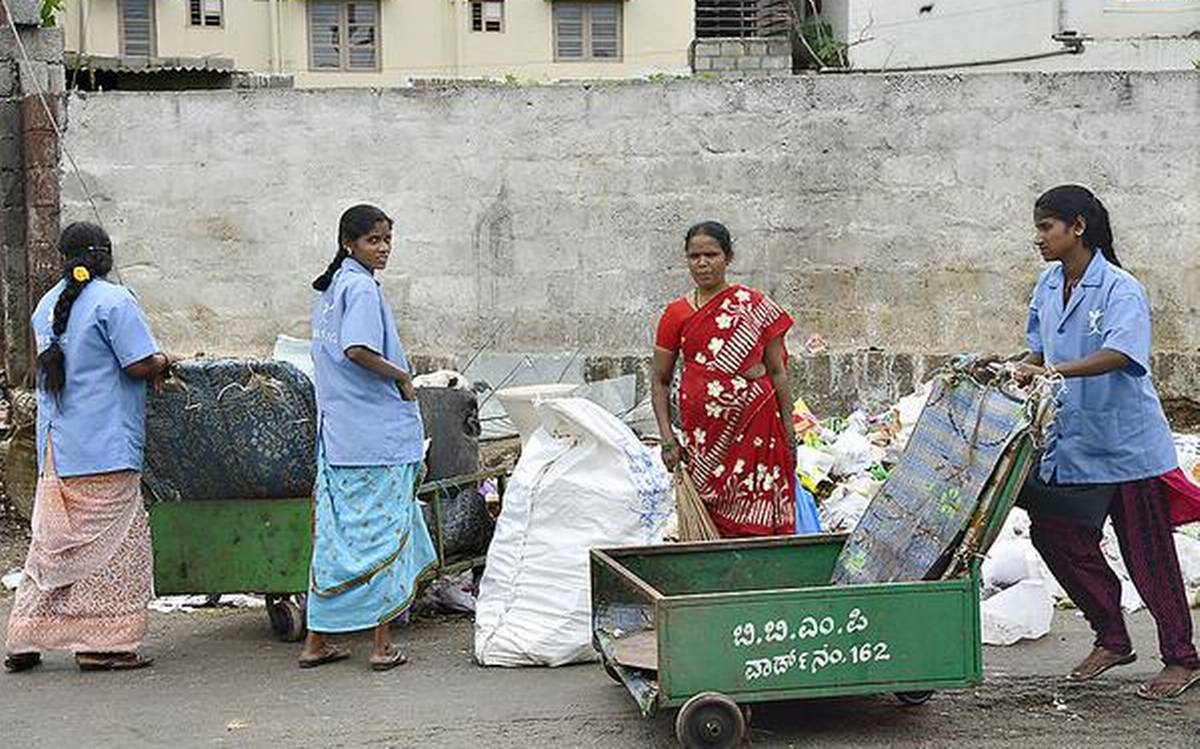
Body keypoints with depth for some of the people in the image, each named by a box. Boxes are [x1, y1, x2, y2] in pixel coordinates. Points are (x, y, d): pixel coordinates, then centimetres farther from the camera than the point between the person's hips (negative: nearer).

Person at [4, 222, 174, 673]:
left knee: (52, 543, 13)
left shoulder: (46, 306, 15)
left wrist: (151, 372, 14)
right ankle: (102, 643, 1)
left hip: (56, 451, 8)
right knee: (112, 542, 0)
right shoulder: (113, 301, -9)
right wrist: (165, 362, 7)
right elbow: (140, 365, -15)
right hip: (104, 449, -7)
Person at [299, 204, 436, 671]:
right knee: (385, 532, -1)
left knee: (334, 532, 11)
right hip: (379, 432, -9)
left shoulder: (328, 287, 16)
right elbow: (357, 350, -26)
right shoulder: (361, 287, -13)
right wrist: (402, 376, -13)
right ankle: (383, 645, 4)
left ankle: (317, 641, 16)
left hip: (338, 433, 9)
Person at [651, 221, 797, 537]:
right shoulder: (677, 314, 5)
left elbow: (777, 371, 6)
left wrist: (788, 430, 3)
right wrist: (667, 438, -1)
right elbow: (660, 381, 8)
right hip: (704, 433, 1)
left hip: (755, 423, -1)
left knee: (756, 521, -4)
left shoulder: (755, 306, 3)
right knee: (711, 519, 0)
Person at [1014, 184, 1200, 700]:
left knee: (1148, 555, 0)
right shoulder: (1048, 286, 6)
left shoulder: (1120, 290, -17)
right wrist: (1020, 372, -3)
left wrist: (1056, 371, -44)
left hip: (1127, 443, -7)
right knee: (1058, 538, 8)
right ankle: (1113, 641, 25)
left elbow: (1119, 354, -33)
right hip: (1070, 441, 8)